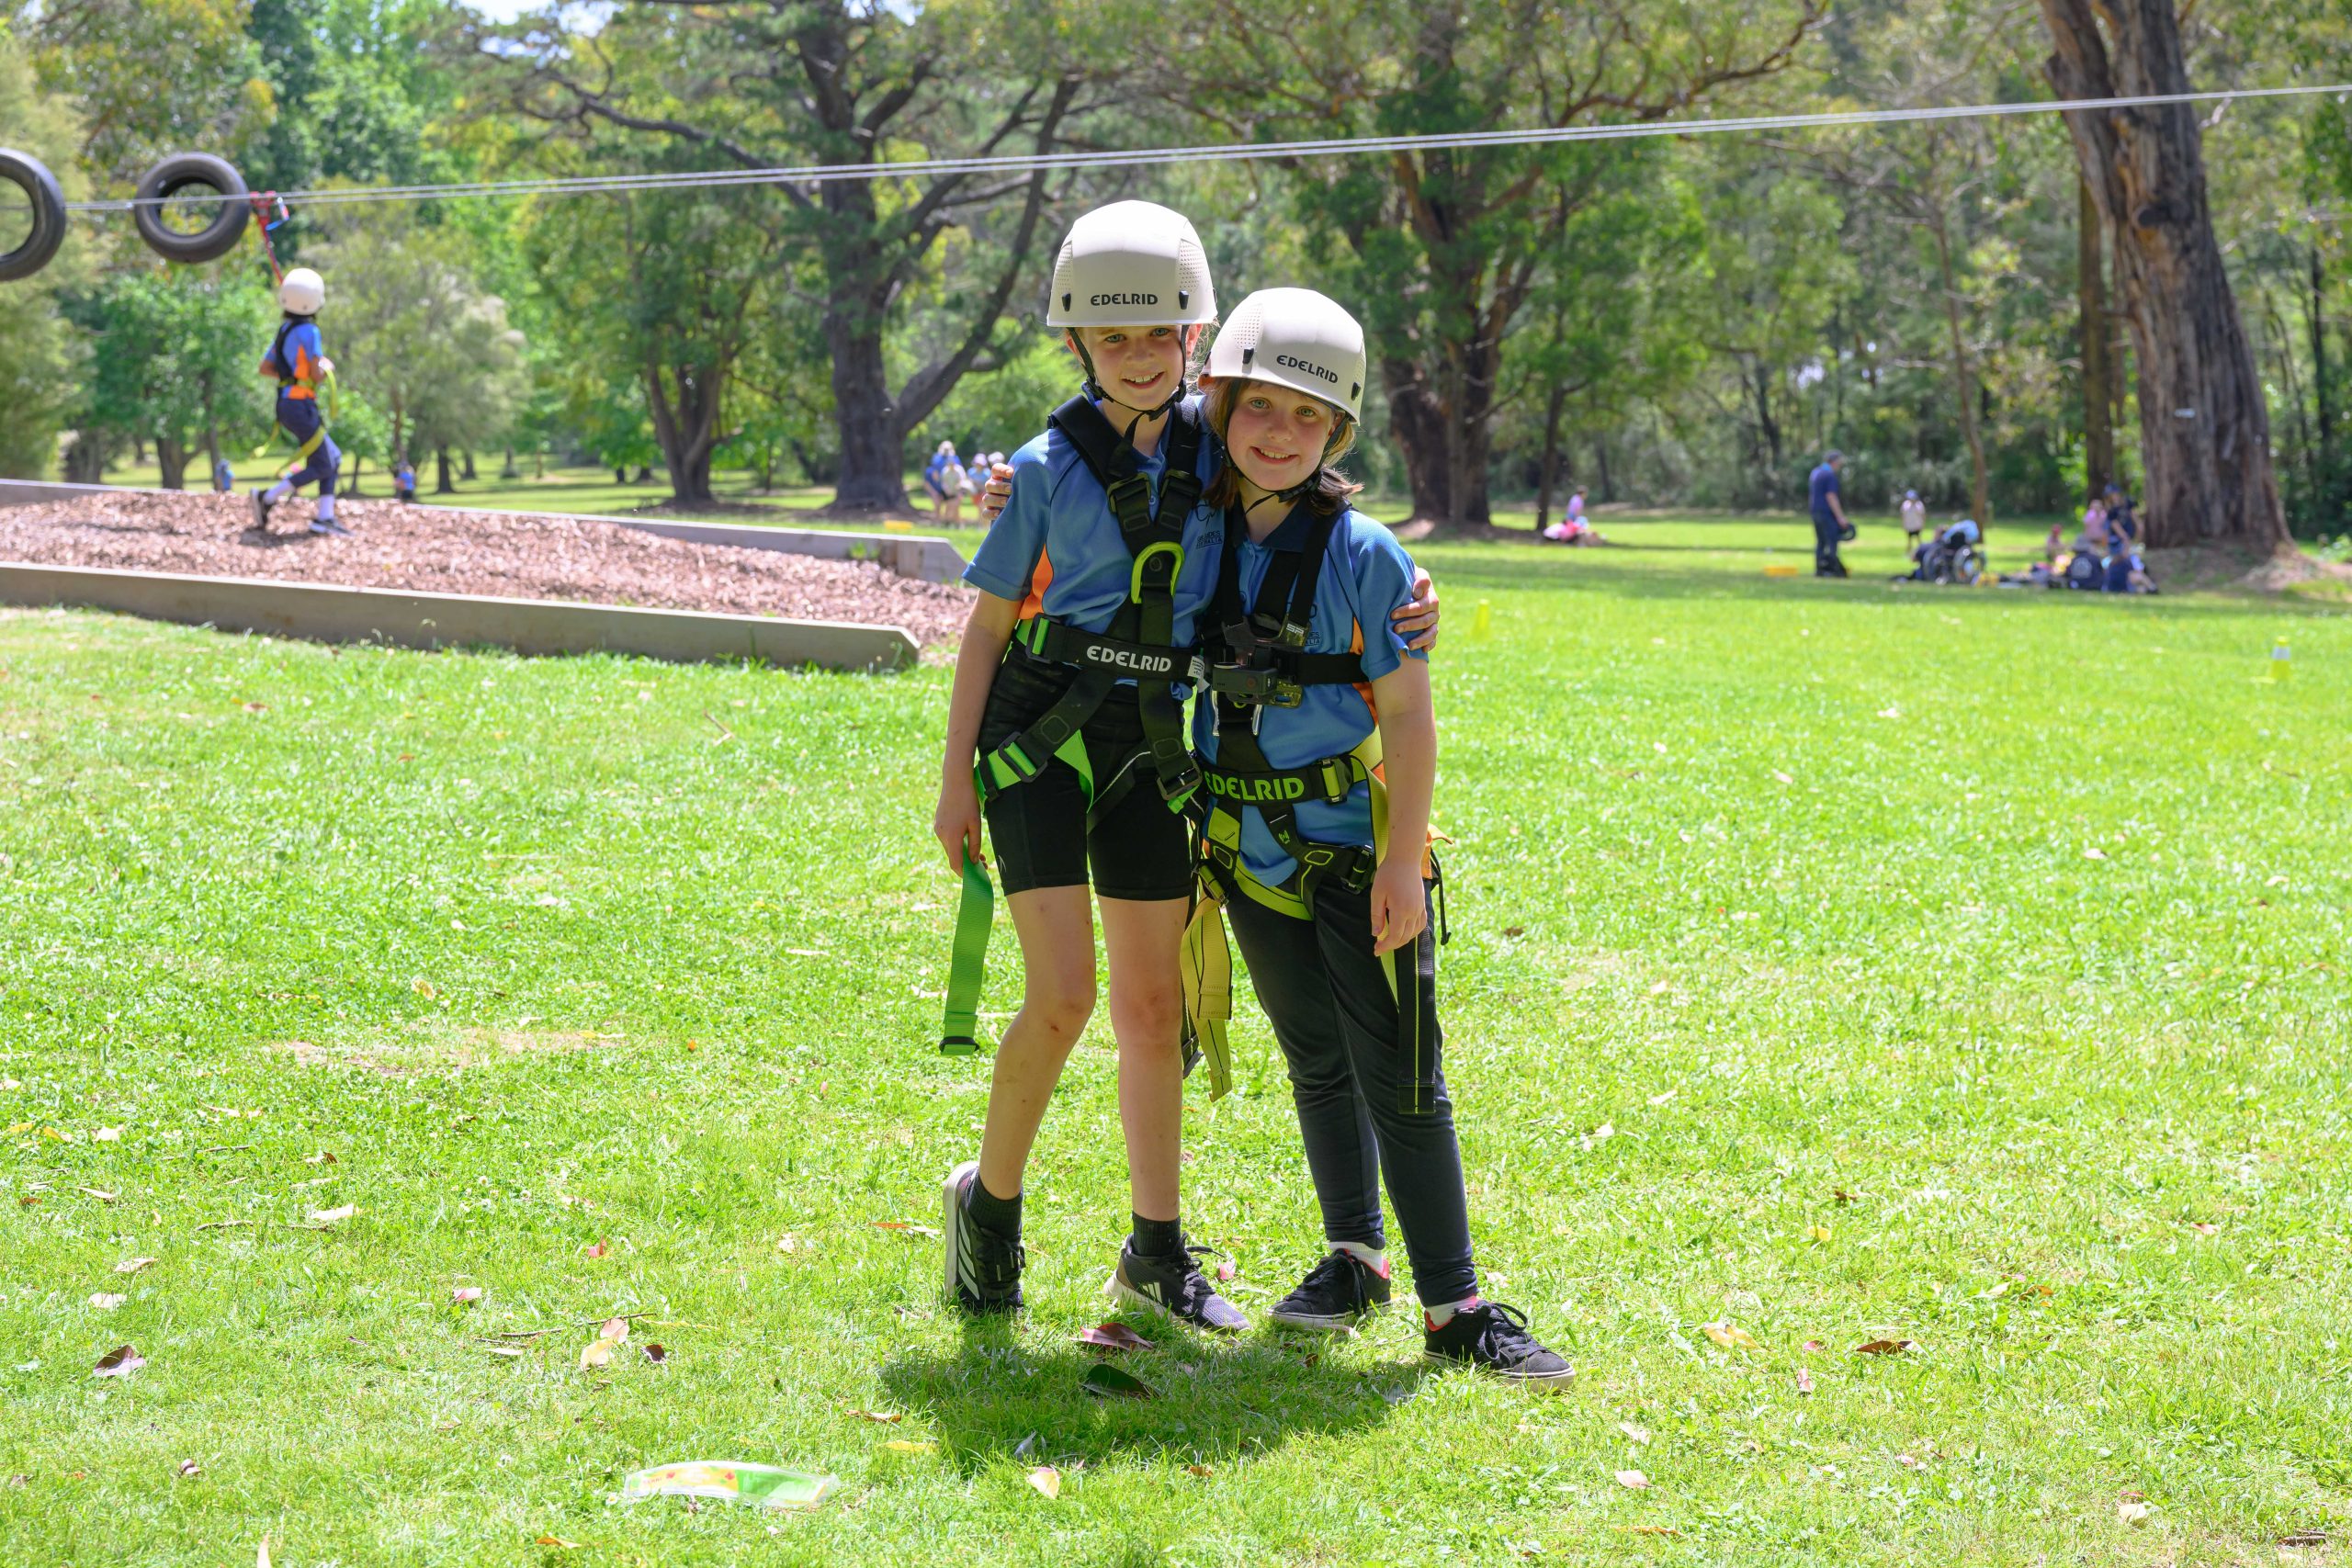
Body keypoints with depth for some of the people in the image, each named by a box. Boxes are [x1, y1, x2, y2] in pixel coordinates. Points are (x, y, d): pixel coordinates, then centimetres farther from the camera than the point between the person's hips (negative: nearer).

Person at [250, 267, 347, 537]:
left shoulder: (285, 330, 11)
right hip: (300, 405, -9)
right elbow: (317, 375, -16)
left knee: (333, 457, 12)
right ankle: (267, 497, -6)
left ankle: (325, 517, 7)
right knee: (321, 466, -3)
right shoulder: (308, 331, -15)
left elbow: (265, 367, 16)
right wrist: (327, 367, 5)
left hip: (286, 403, 9)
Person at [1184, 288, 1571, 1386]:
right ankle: (1353, 1260, 31)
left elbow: (1406, 714, -11)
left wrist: (1403, 859, -15)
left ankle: (1455, 1307, 1)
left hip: (1356, 847, -4)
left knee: (1401, 1079, -4)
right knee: (1317, 1062, 16)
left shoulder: (1362, 554, -13)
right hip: (1251, 848, 4)